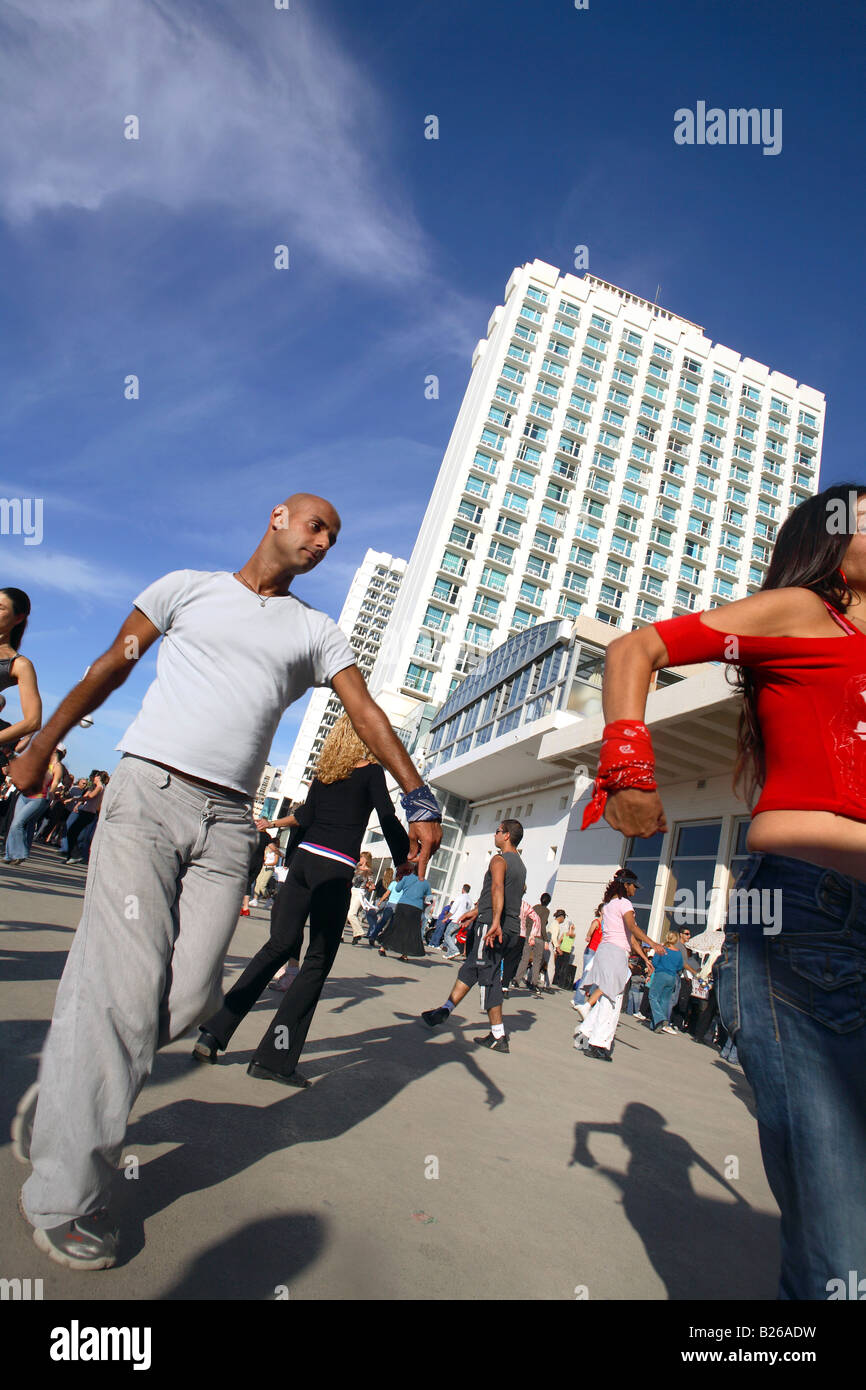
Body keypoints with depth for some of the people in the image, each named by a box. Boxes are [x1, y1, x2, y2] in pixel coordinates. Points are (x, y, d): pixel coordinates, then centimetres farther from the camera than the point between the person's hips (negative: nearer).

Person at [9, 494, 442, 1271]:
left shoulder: (317, 632, 14)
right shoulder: (187, 588, 12)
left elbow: (366, 712, 4)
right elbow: (111, 667, 14)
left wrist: (418, 798, -7)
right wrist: (42, 745, 12)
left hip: (228, 823, 2)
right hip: (148, 793, -2)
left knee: (189, 999, -5)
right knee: (126, 989, -7)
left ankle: (66, 1080, 24)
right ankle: (65, 1197, 10)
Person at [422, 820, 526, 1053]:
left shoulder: (499, 859, -9)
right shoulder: (520, 865, 19)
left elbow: (497, 889, -27)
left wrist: (495, 922, -38)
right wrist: (476, 911, 35)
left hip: (492, 926, -9)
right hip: (512, 928, 9)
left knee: (488, 978, -3)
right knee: (471, 968, 15)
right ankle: (445, 1010, 21)